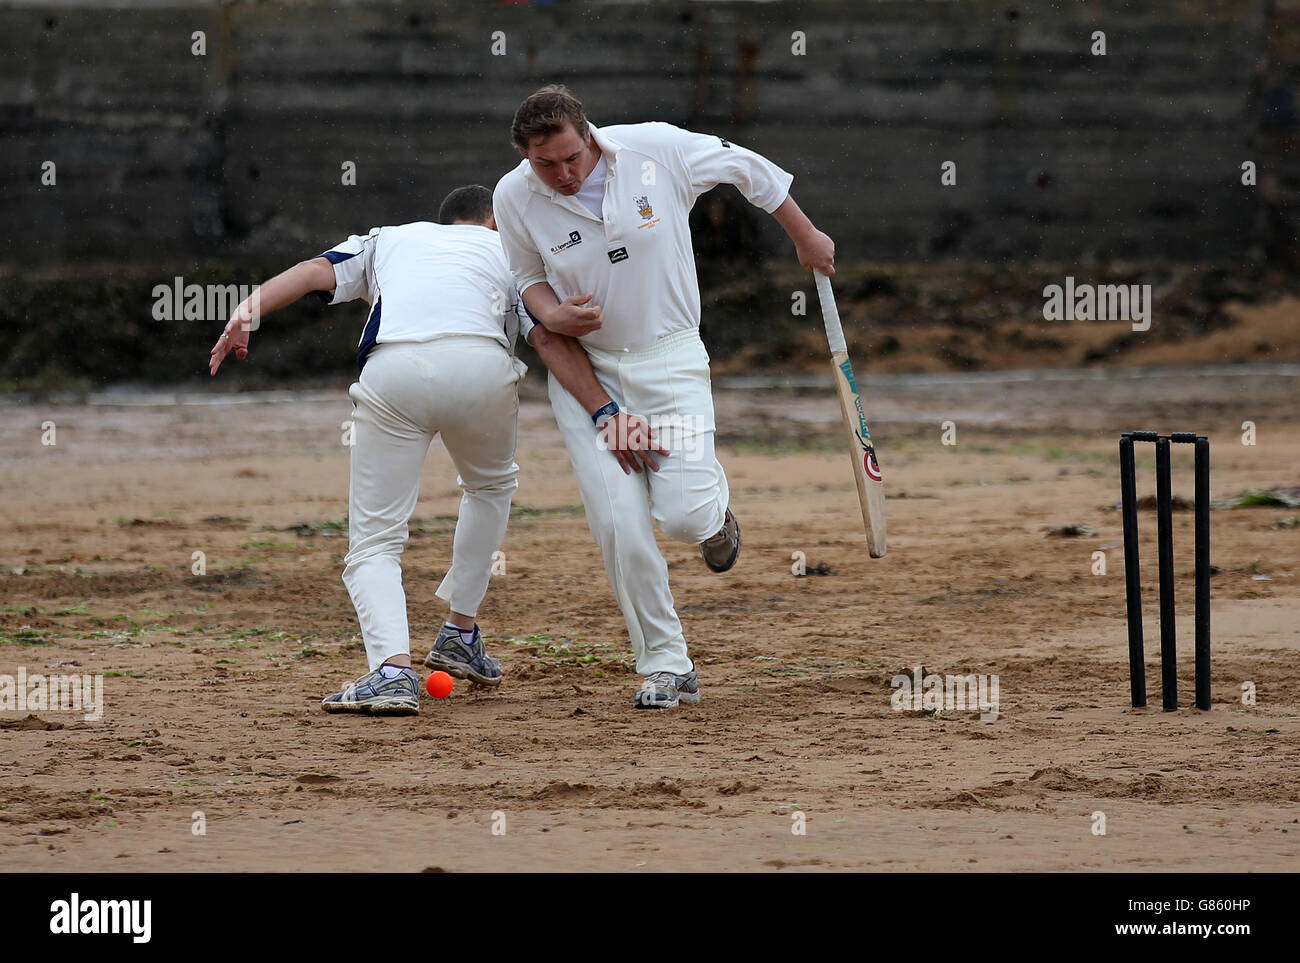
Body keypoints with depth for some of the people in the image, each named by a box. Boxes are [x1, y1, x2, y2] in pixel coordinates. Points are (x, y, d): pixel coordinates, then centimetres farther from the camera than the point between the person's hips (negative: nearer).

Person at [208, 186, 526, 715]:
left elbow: (318, 270, 15)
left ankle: (392, 668, -18)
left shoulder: (389, 239, 34)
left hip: (393, 369, -1)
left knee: (374, 542, 7)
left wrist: (247, 310, 5)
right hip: (482, 363, 1)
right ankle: (460, 634, 32)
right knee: (492, 483, 34)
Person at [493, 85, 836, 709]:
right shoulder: (513, 200, -11)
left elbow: (747, 167, 1)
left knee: (684, 517, -14)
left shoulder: (657, 150, -15)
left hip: (670, 359, -1)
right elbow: (529, 282, 4)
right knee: (620, 526, -12)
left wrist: (805, 237, 13)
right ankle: (667, 669, 1)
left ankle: (712, 504, 24)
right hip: (581, 369, 1)